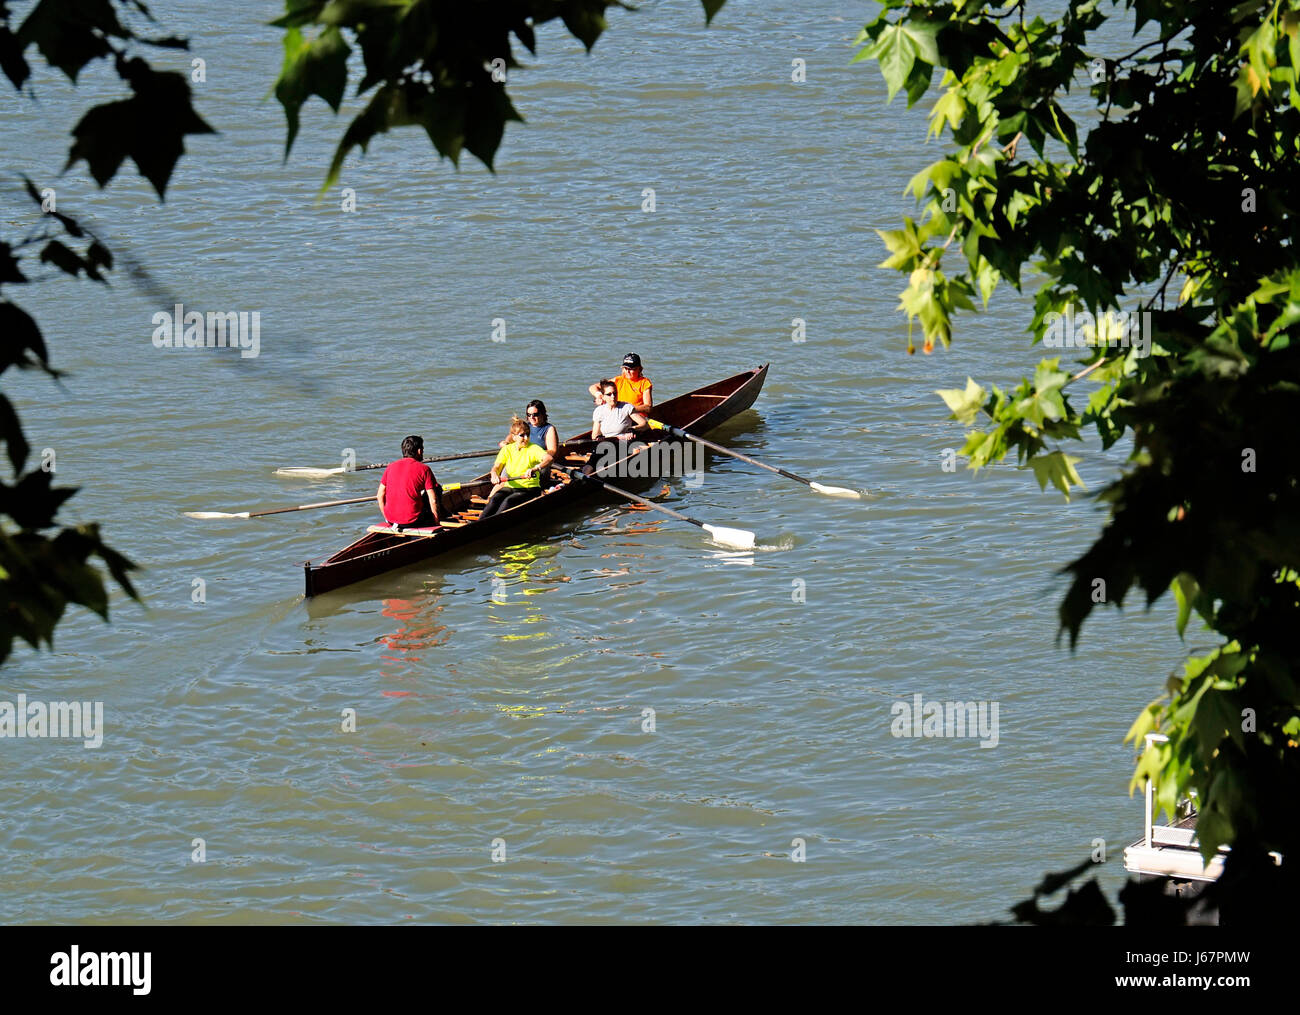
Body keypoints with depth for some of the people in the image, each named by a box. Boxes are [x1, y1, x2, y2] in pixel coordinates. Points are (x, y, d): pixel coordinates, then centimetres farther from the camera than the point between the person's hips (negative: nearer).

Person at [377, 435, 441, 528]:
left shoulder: (391, 467, 8)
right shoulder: (424, 469, -5)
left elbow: (380, 496, 9)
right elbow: (433, 500, -8)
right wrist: (437, 523, 4)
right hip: (413, 522, -6)